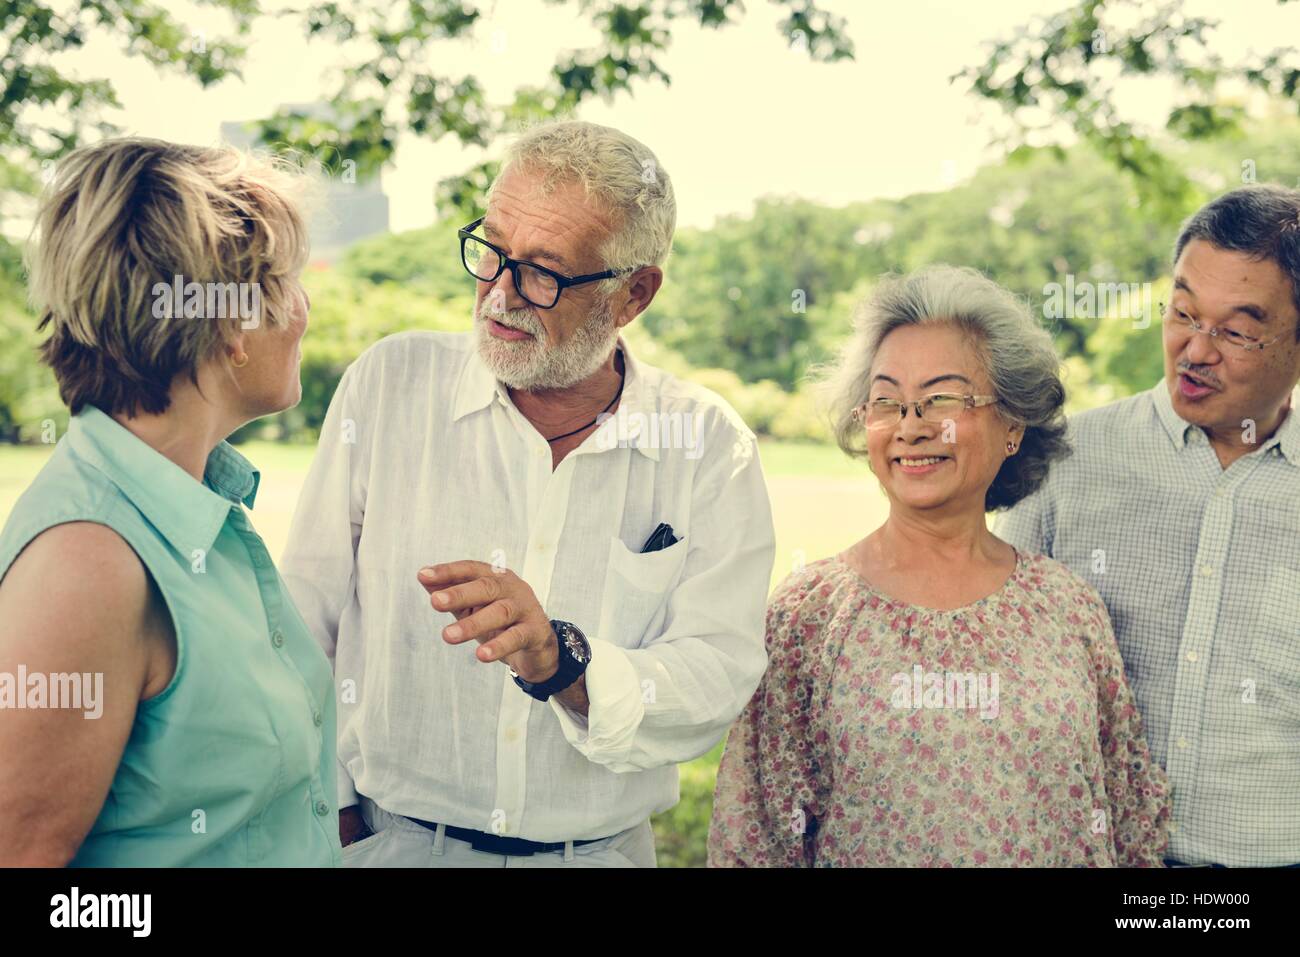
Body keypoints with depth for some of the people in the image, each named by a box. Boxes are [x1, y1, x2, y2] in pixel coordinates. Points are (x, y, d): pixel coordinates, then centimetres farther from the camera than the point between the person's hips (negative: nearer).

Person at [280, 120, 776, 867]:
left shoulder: (710, 448, -7)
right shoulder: (391, 383, -6)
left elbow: (719, 674, -15)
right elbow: (307, 621, -5)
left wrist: (560, 661, -30)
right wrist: (333, 811, -11)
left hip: (603, 849, 1)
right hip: (392, 840, 0)